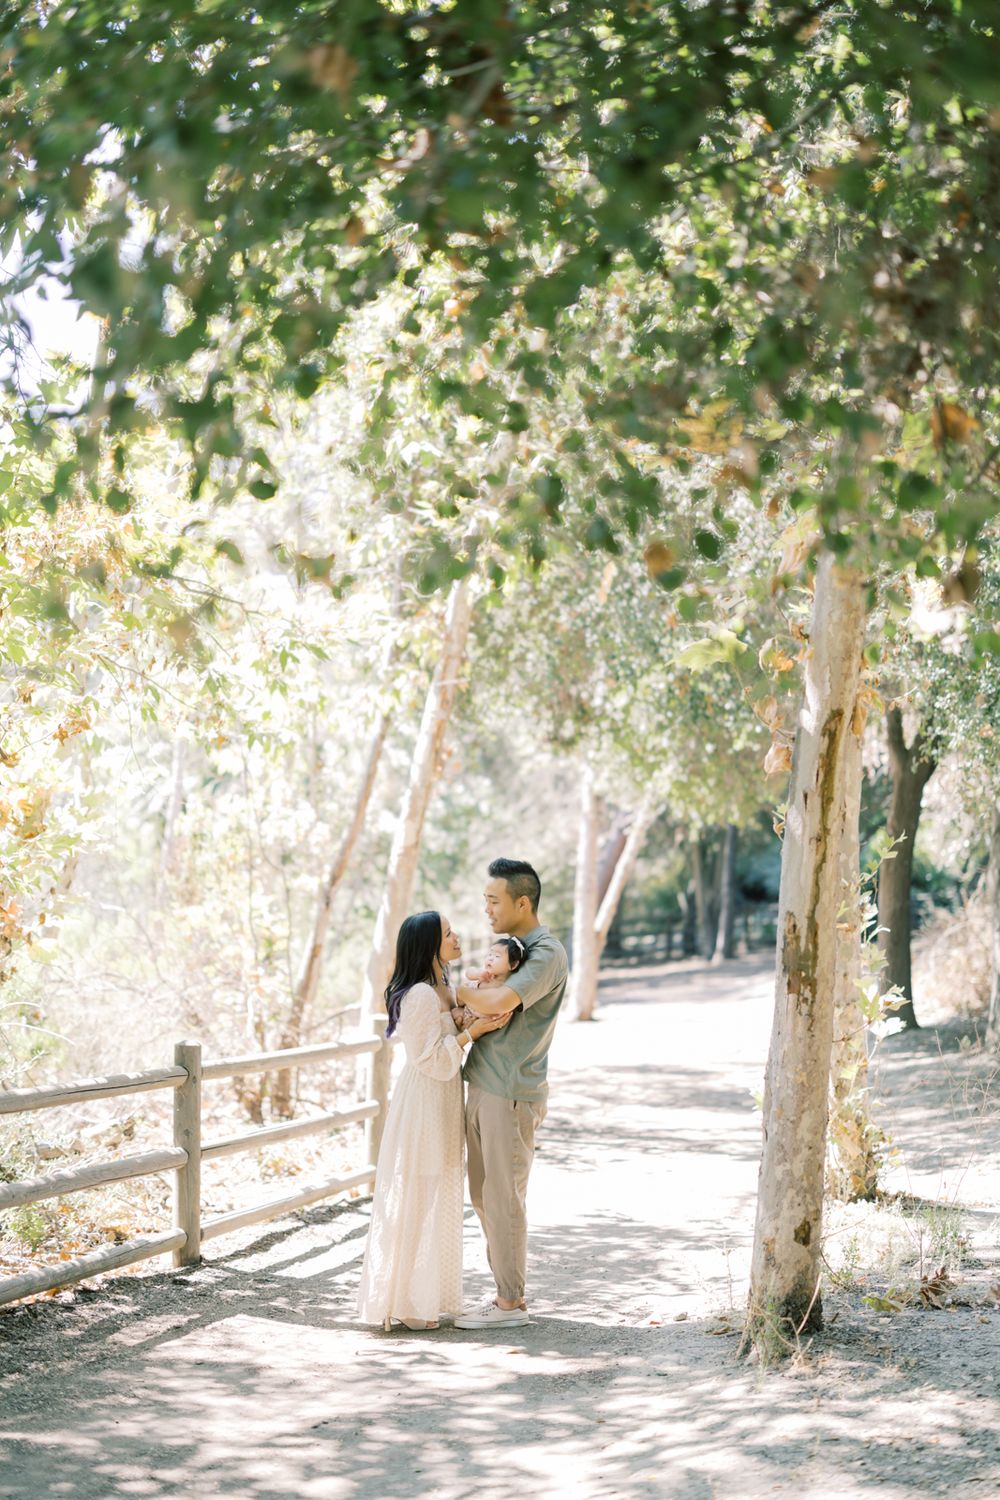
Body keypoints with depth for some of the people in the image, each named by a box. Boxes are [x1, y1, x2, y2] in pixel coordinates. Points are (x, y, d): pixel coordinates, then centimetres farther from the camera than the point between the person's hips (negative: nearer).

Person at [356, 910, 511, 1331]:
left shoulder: (444, 991, 11)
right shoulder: (419, 996, -19)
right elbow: (432, 1059, -20)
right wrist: (473, 1030, -21)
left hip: (443, 1107, 10)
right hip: (423, 1106, -10)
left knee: (436, 1204, 15)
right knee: (413, 1204, -3)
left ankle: (428, 1297, 24)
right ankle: (403, 1302, 4)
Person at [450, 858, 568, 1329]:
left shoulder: (547, 954, -14)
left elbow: (499, 1003, -28)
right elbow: (487, 1005, 23)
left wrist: (464, 992, -9)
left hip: (511, 1094, -9)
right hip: (481, 1087, 9)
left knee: (503, 1198, -3)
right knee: (483, 1195, 13)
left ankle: (510, 1303, 5)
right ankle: (506, 1289, 22)